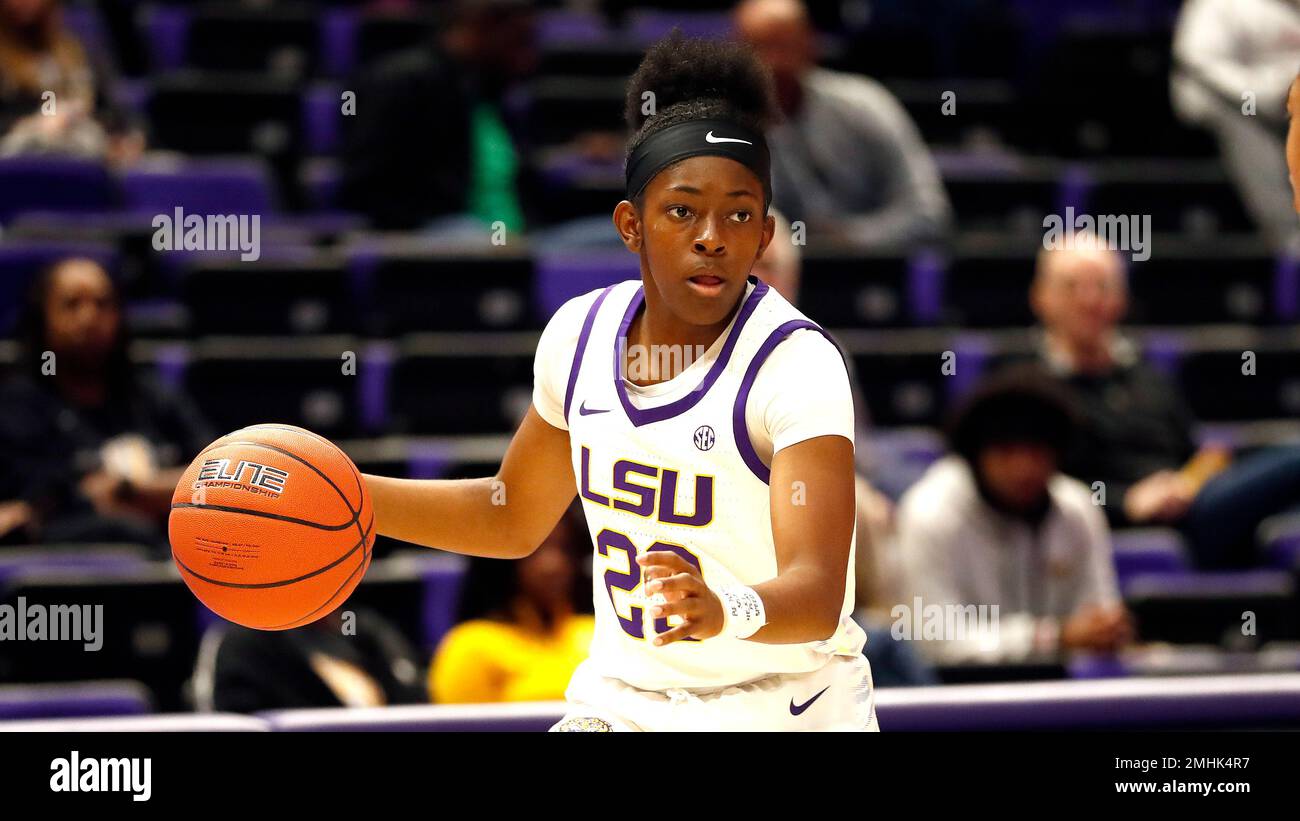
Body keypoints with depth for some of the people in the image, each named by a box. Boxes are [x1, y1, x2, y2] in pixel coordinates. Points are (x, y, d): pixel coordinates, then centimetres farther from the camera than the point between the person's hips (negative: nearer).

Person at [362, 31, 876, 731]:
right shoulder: (581, 333, -1)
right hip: (623, 697, 5)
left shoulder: (798, 364, -19)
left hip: (780, 710, -5)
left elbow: (819, 594, -30)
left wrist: (726, 611, -51)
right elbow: (513, 518, 16)